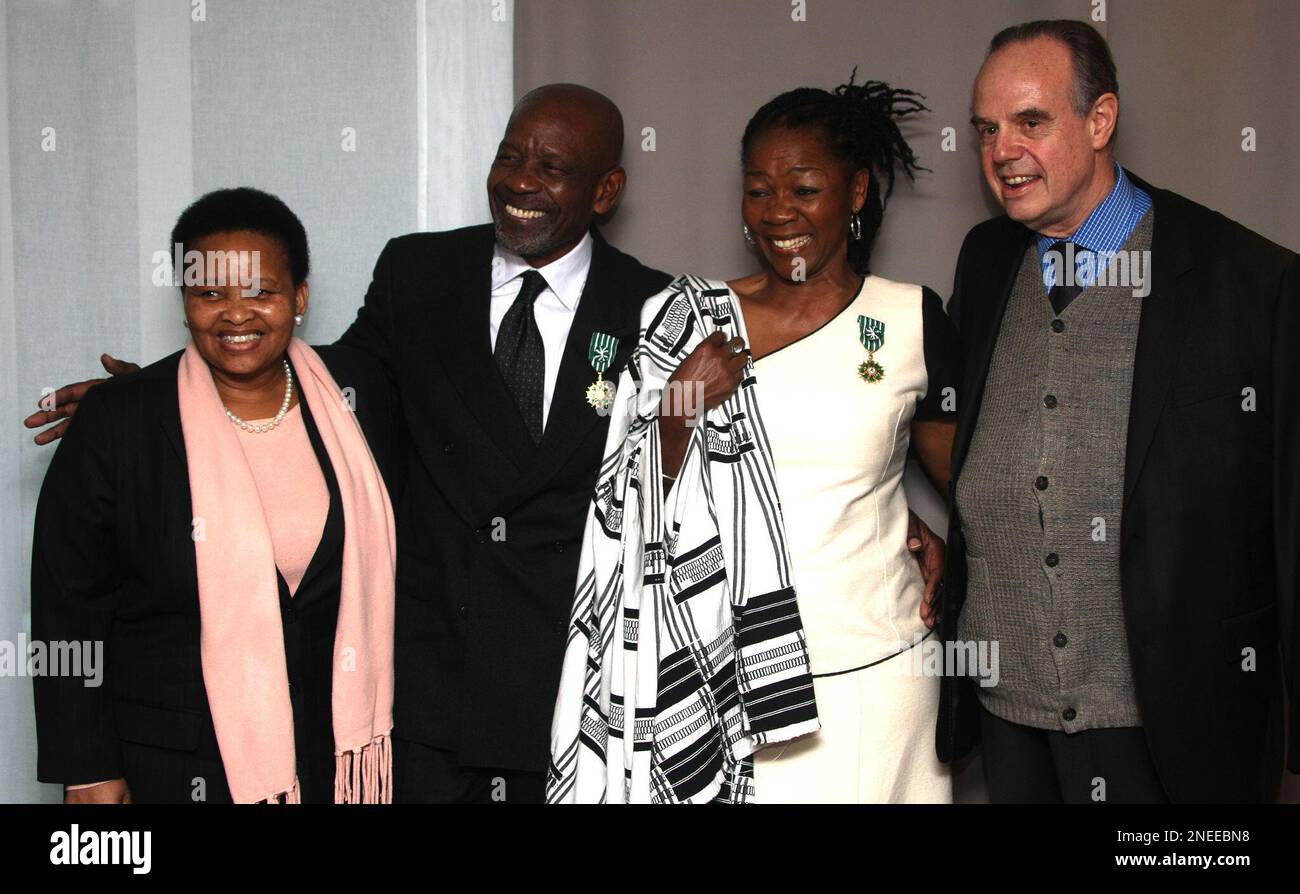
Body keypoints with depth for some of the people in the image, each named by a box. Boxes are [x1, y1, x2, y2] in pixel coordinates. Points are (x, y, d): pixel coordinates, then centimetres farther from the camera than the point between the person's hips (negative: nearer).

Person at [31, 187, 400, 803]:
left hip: (339, 745, 3)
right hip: (176, 764, -2)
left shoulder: (357, 391, -1)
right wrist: (88, 772, -6)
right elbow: (67, 609, -5)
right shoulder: (114, 422, -10)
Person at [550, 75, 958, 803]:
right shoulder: (693, 322, 1)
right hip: (731, 674, 1)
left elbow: (967, 482, 11)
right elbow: (649, 515, 4)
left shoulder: (911, 320, -1)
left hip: (874, 672, 0)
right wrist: (678, 411, -10)